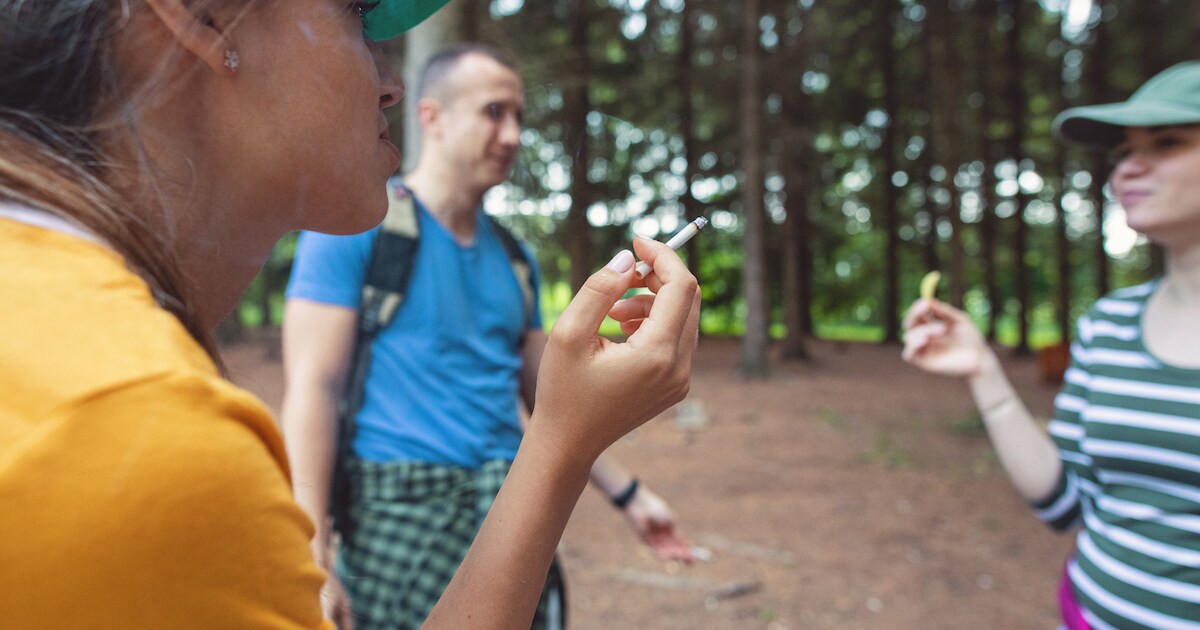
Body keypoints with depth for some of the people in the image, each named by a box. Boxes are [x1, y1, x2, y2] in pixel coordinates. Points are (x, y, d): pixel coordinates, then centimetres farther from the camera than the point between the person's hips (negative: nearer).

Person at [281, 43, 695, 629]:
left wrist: (630, 494, 16)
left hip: (511, 516, 6)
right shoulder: (357, 226, -6)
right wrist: (313, 559, -18)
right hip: (400, 520, -5)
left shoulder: (512, 255, 12)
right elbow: (313, 390, -12)